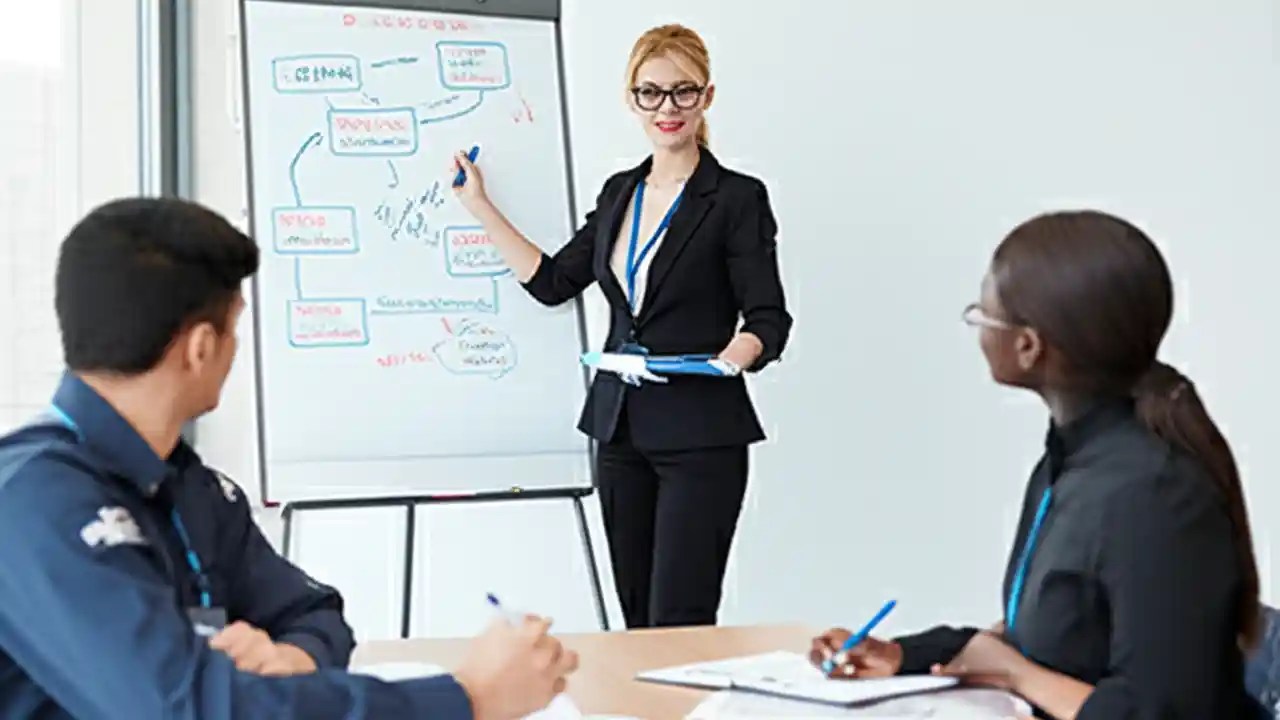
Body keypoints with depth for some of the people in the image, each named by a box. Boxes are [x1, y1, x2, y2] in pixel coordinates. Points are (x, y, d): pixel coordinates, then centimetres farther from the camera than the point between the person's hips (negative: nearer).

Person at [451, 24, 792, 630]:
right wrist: (480, 207, 14)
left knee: (678, 623, -11)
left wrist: (735, 354, -29)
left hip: (701, 436, -6)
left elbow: (768, 320, -8)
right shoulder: (619, 193, 13)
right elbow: (552, 281, 15)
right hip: (620, 427, 6)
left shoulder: (737, 198, -6)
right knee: (636, 618, 10)